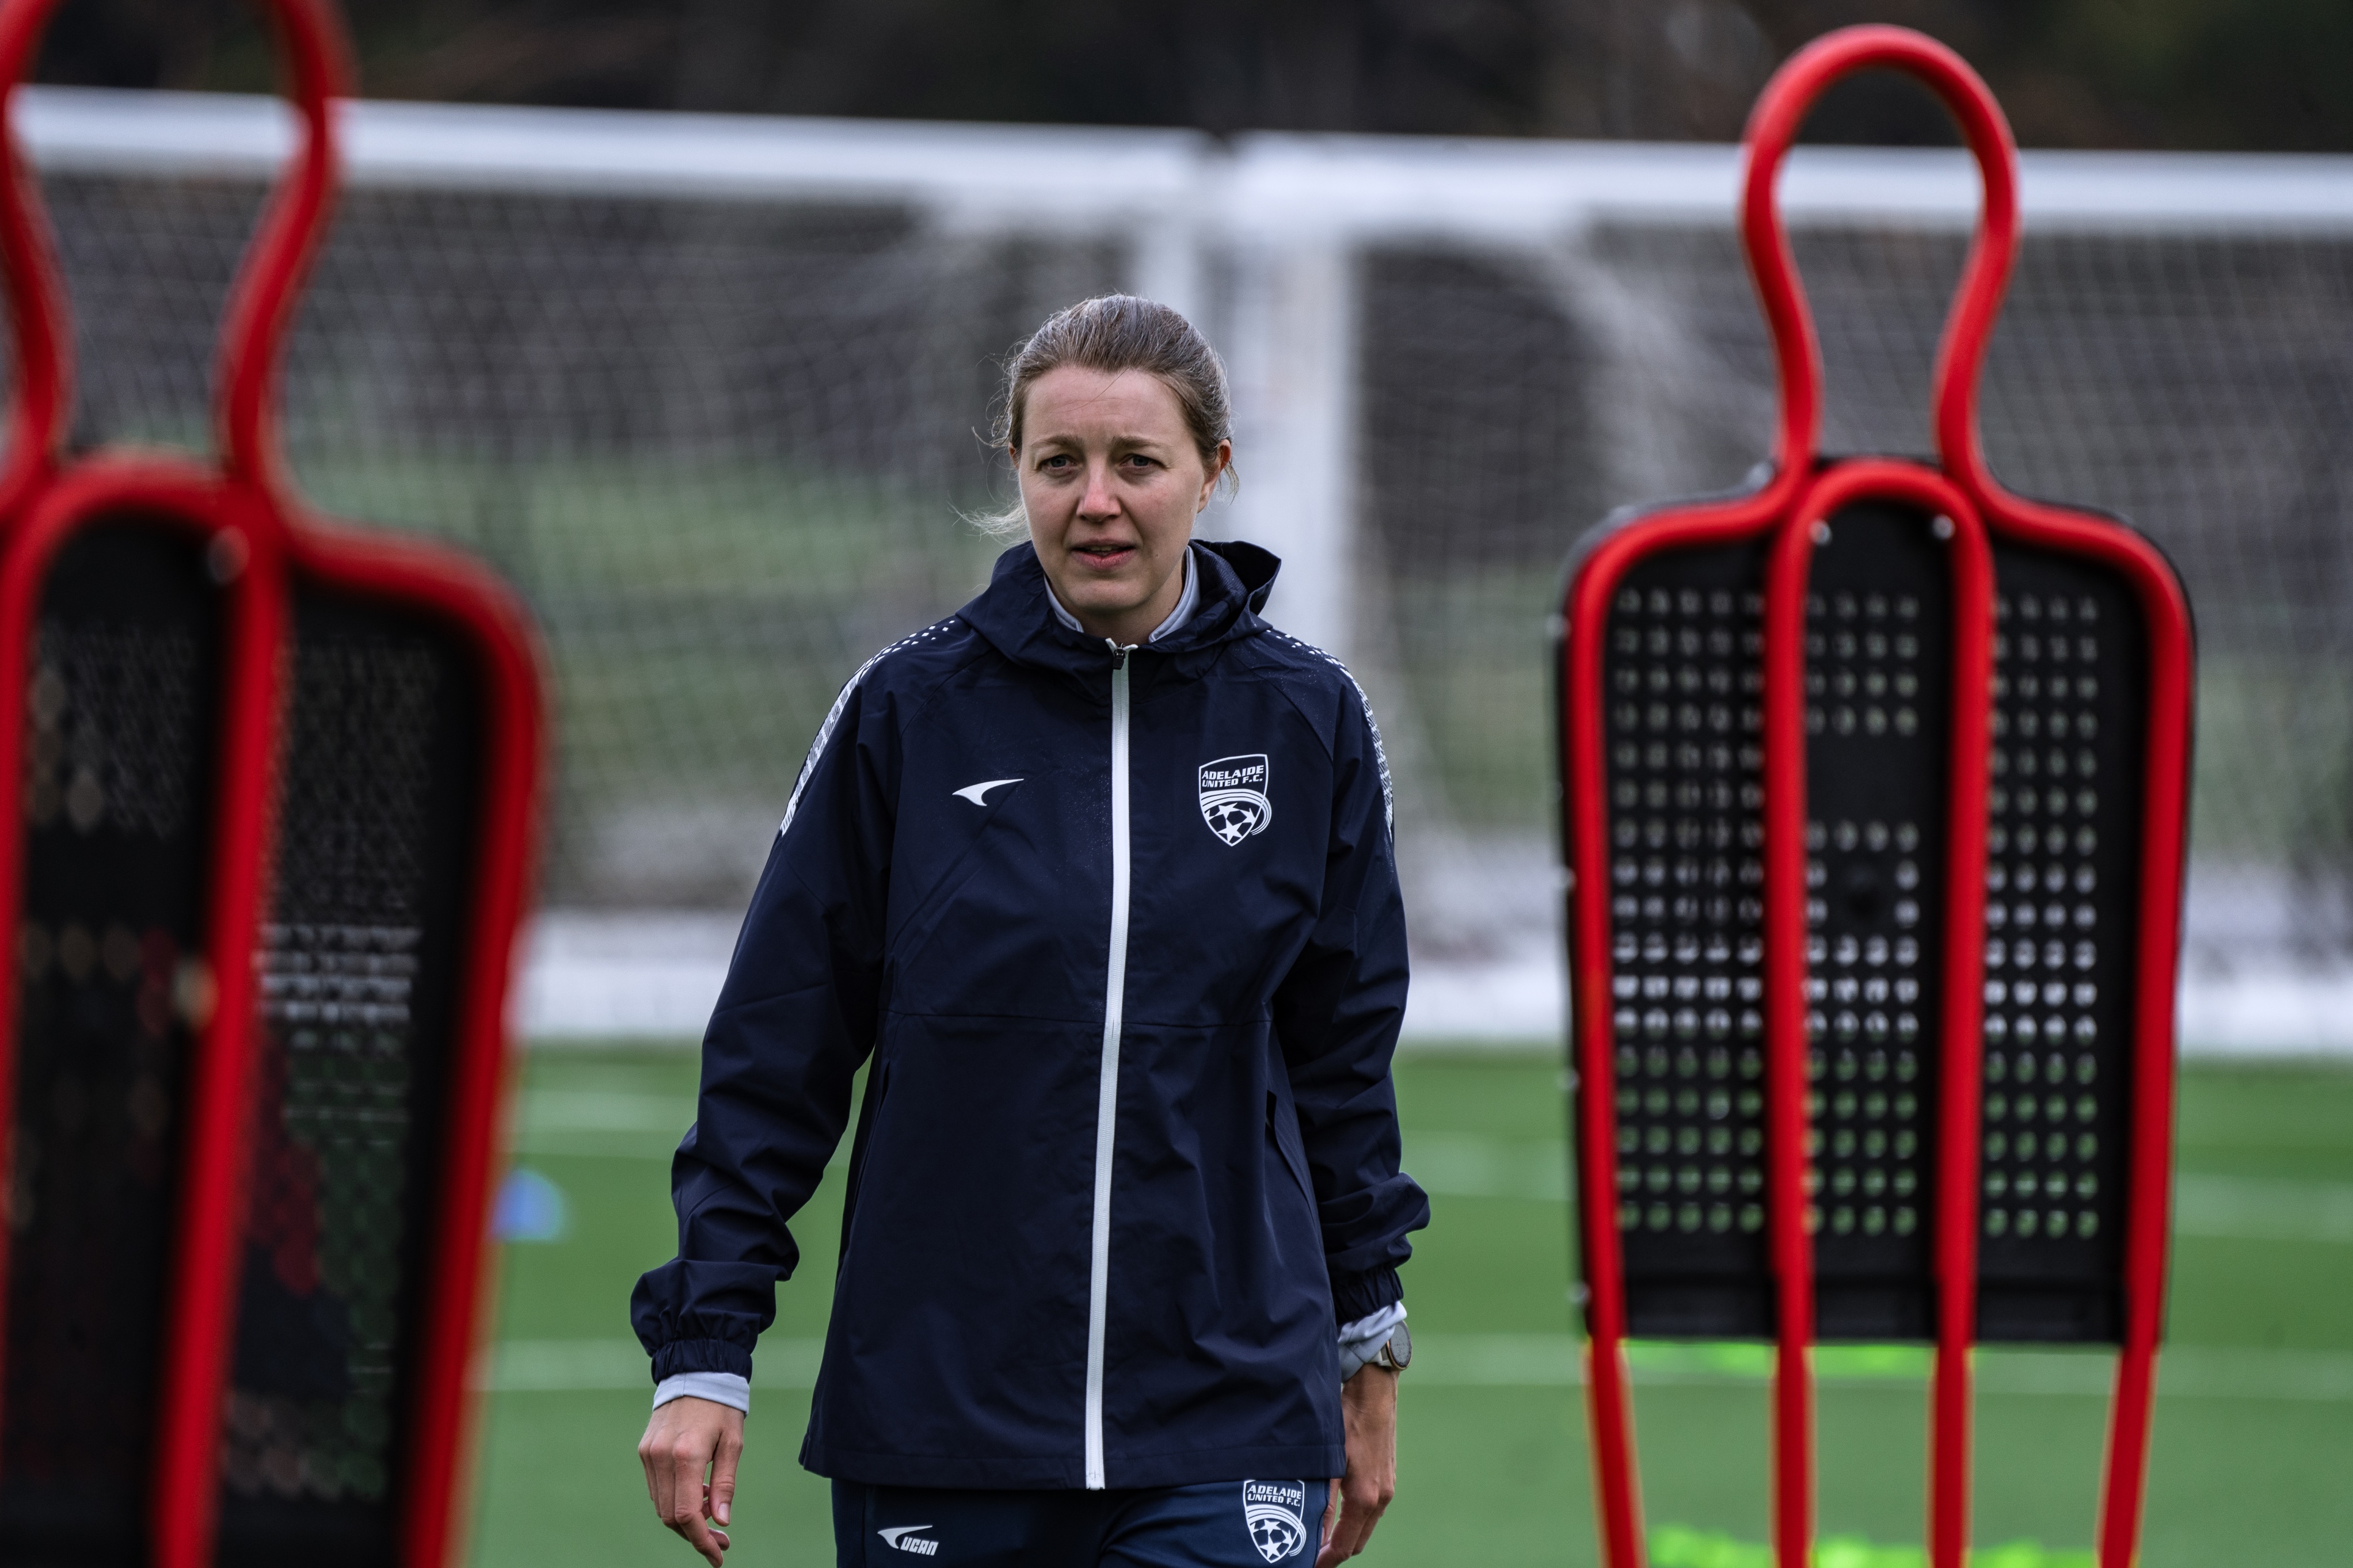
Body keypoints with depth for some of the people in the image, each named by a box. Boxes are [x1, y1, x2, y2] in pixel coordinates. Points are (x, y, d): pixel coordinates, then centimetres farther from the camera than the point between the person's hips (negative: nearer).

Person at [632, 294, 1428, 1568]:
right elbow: (773, 1050, 1)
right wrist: (705, 1351, -3)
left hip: (1222, 1437, 0)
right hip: (933, 1421, 0)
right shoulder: (907, 710, -2)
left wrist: (1365, 1358, 17)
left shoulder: (1307, 721, 3)